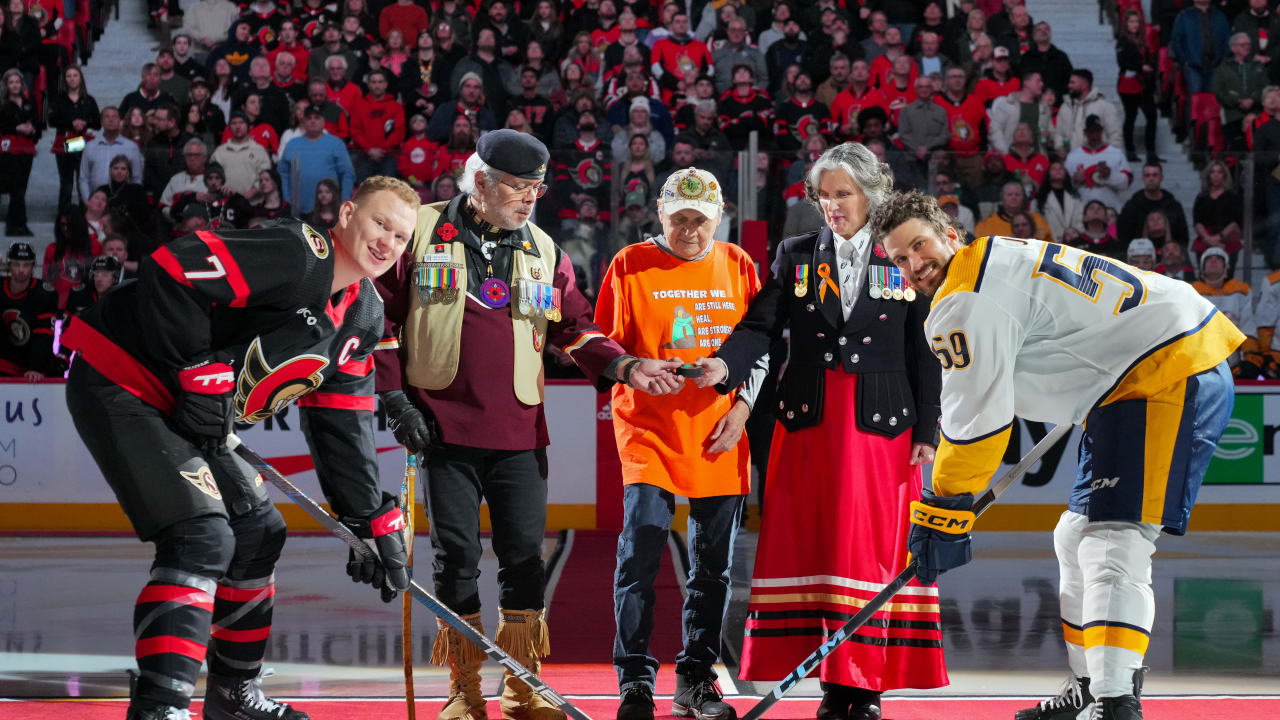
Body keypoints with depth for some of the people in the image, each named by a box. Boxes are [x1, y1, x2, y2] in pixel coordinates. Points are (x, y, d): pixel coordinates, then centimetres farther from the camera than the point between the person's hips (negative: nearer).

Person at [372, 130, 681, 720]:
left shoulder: (542, 252, 12)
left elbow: (575, 328, 11)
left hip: (519, 432, 3)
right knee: (456, 555, 0)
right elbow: (380, 315, 3)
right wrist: (394, 396, -3)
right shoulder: (422, 234, 1)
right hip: (444, 426, -3)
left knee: (525, 556, 1)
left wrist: (624, 366, -6)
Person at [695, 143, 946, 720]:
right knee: (814, 540, -2)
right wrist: (726, 364, -19)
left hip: (882, 423, -2)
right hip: (810, 420, 2)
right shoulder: (797, 256, 10)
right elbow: (762, 325, 1)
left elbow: (923, 353, 4)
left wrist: (927, 432, -1)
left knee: (876, 543, -3)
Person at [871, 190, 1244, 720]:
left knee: (1112, 539, -21)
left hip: (1168, 372, -11)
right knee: (1078, 537, 19)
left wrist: (942, 516, -9)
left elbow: (975, 417, -15)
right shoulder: (1001, 259, 19)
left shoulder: (967, 298, -12)